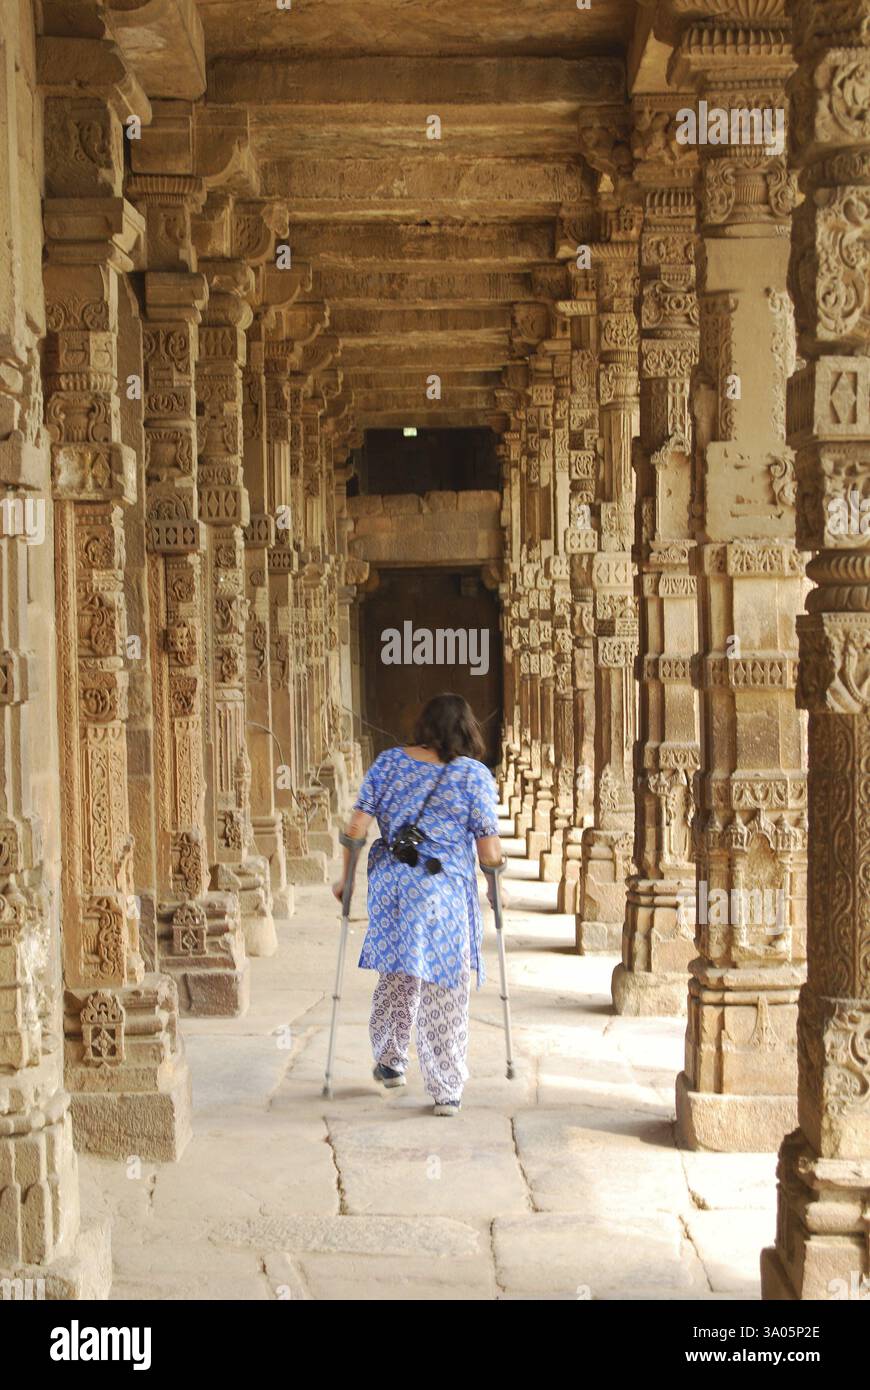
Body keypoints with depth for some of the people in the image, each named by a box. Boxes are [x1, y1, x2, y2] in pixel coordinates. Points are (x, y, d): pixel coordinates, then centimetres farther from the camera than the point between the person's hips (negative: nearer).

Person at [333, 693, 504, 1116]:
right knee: (443, 991, 5)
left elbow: (356, 828, 0)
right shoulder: (475, 775, -4)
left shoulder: (388, 762, 3)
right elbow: (490, 852, -5)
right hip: (445, 894, -3)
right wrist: (494, 884, 14)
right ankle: (446, 1092, 10)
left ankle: (390, 1061, 32)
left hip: (390, 886, 3)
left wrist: (346, 877, 12)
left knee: (395, 975, 23)